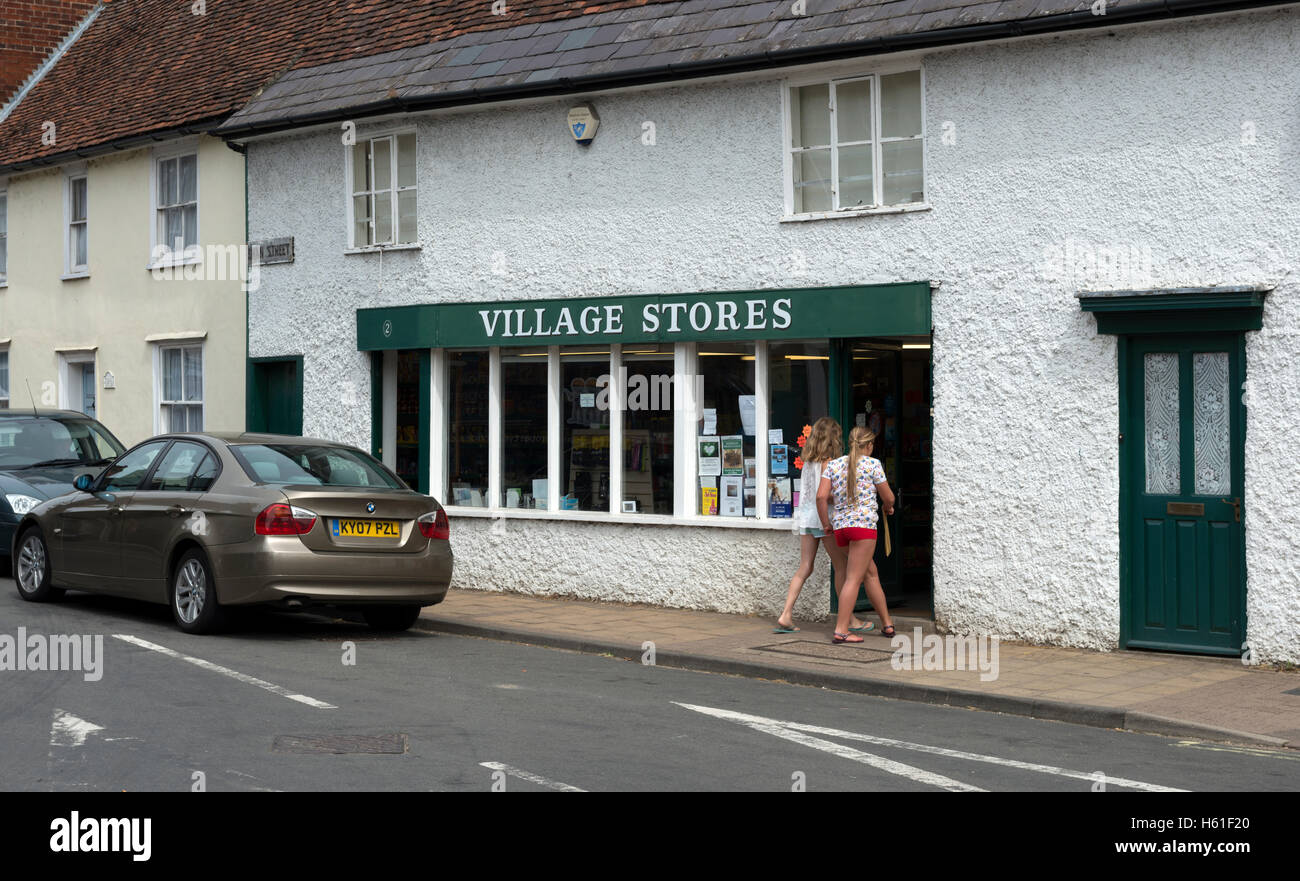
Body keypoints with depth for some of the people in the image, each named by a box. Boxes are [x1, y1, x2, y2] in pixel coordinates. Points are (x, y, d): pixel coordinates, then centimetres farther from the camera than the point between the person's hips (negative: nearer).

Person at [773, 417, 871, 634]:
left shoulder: (808, 461, 11)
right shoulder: (828, 462, -11)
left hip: (806, 518, 7)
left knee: (804, 568, 8)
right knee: (842, 568, 2)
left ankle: (786, 616, 0)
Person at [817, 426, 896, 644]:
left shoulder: (833, 465, 12)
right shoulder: (873, 464, 1)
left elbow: (822, 497, 2)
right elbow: (888, 497, 6)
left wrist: (826, 523, 12)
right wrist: (887, 507, 28)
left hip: (840, 525, 6)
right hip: (864, 523, -6)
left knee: (871, 573, 18)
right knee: (853, 579, -6)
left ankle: (887, 624, 22)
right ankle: (841, 631, -11)